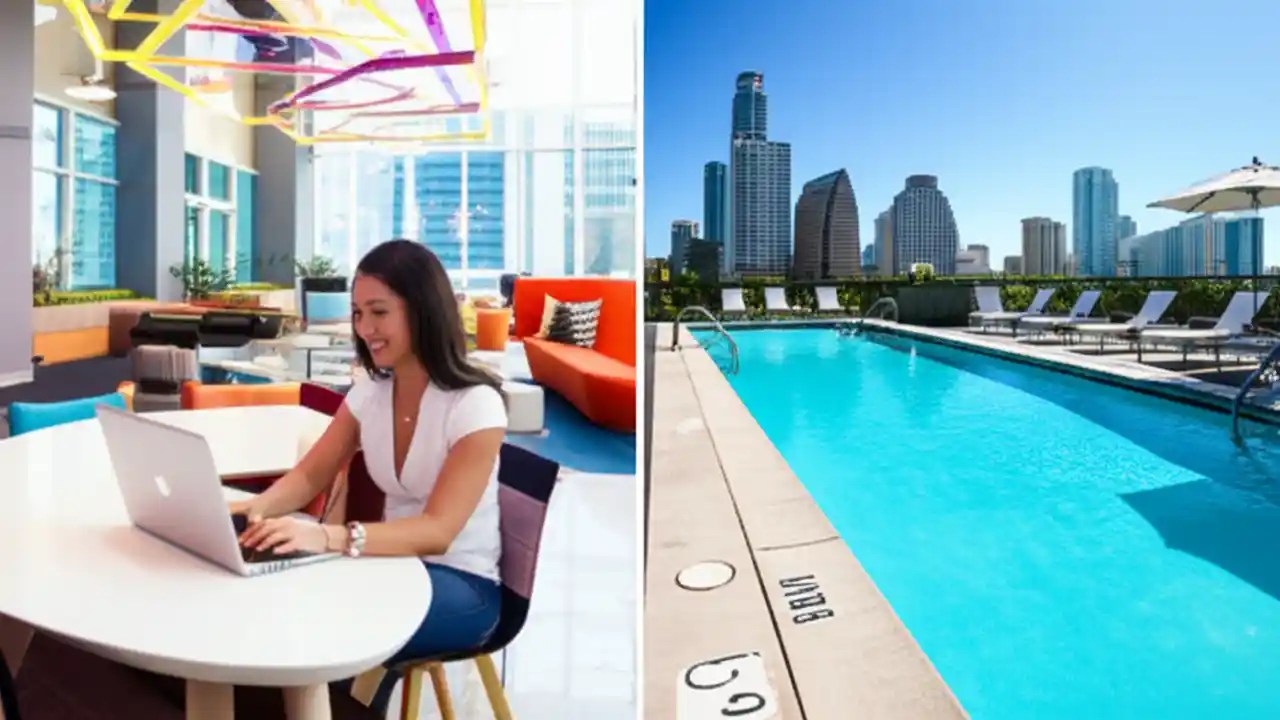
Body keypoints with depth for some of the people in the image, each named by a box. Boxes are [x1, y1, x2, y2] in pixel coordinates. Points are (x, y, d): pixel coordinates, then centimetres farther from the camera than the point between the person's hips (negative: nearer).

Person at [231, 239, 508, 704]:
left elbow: (437, 530, -26)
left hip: (460, 585, -5)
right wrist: (257, 508, -18)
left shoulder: (475, 405, -19)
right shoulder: (369, 392, 2)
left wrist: (329, 537, -40)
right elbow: (308, 477, 5)